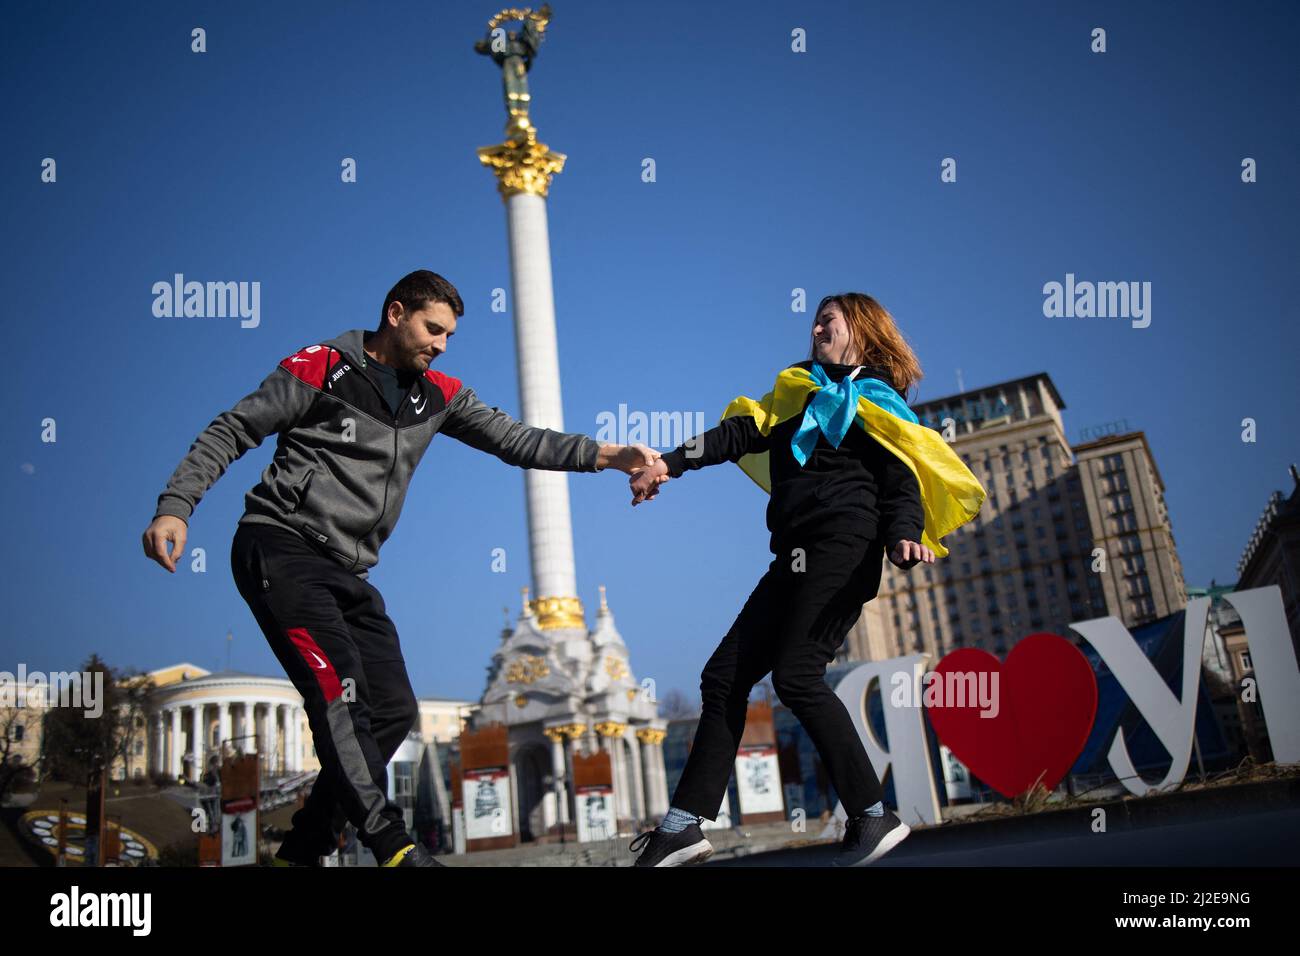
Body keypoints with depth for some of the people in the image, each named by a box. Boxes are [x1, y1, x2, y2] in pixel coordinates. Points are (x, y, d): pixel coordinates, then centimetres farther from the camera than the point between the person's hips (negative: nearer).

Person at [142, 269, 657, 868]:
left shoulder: (437, 394, 13)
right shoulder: (321, 367, -3)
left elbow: (514, 439, 10)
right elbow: (231, 432, -2)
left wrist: (607, 455, 0)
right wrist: (175, 506, -15)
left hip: (347, 572, 7)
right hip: (280, 547, -7)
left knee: (393, 710, 2)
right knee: (338, 684, -24)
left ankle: (302, 851, 12)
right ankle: (391, 845, -24)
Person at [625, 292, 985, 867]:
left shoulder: (878, 403, 8)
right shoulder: (802, 391, 24)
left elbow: (901, 482, -2)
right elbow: (744, 431, 11)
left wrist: (904, 537, -23)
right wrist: (673, 462, -3)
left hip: (844, 547, -7)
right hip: (797, 557, 7)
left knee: (796, 675, -19)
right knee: (724, 676, 1)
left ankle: (874, 816, -8)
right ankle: (683, 827, 4)